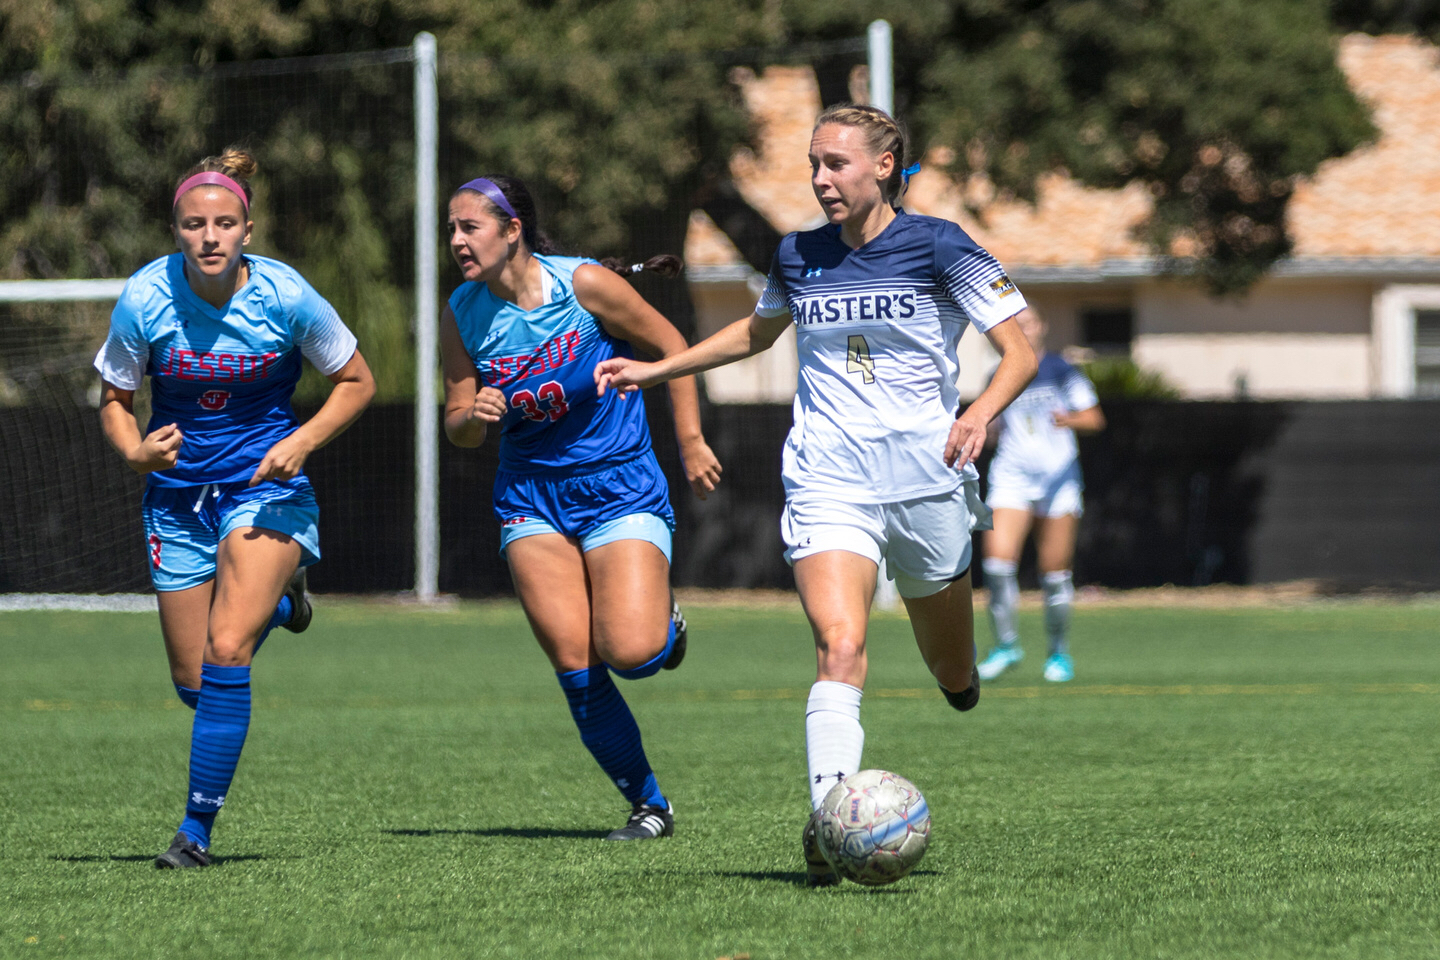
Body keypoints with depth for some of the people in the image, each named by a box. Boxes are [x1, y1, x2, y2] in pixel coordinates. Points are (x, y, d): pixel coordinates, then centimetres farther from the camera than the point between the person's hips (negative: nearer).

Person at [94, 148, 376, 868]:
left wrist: (301, 443, -16)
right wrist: (135, 451, -21)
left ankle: (196, 828, -13)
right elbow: (114, 398, 0)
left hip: (265, 485, -3)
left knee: (226, 653, -22)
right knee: (194, 685, 8)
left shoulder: (285, 296, -16)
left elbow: (356, 382, -1)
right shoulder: (145, 300, -14)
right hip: (179, 494, 3)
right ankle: (278, 601, 42)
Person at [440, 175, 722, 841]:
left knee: (631, 652, -20)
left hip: (620, 486, -3)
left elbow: (669, 345, -2)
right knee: (575, 667, -10)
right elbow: (457, 428, 4)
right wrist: (476, 417, -19)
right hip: (531, 496, 3)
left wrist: (691, 443, -3)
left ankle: (665, 625, 18)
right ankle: (648, 804, 6)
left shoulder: (585, 284, -14)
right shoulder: (463, 314, -3)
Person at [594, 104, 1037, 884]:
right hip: (828, 484, 1)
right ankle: (828, 818, -31)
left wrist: (979, 415, -25)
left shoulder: (938, 248, -5)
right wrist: (655, 371, 25)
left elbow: (1019, 354, -6)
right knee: (840, 651, -22)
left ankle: (960, 674, 51)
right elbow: (757, 332, 29)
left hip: (927, 483, -1)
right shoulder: (798, 259, 7)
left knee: (954, 677, 13)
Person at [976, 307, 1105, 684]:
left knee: (1055, 572, -2)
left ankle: (1059, 652, 15)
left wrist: (1070, 420, -20)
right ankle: (1007, 644, -1)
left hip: (1057, 478, -3)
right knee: (997, 559, -16)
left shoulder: (1060, 371, 0)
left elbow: (1095, 419, 0)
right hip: (1011, 478, 3)